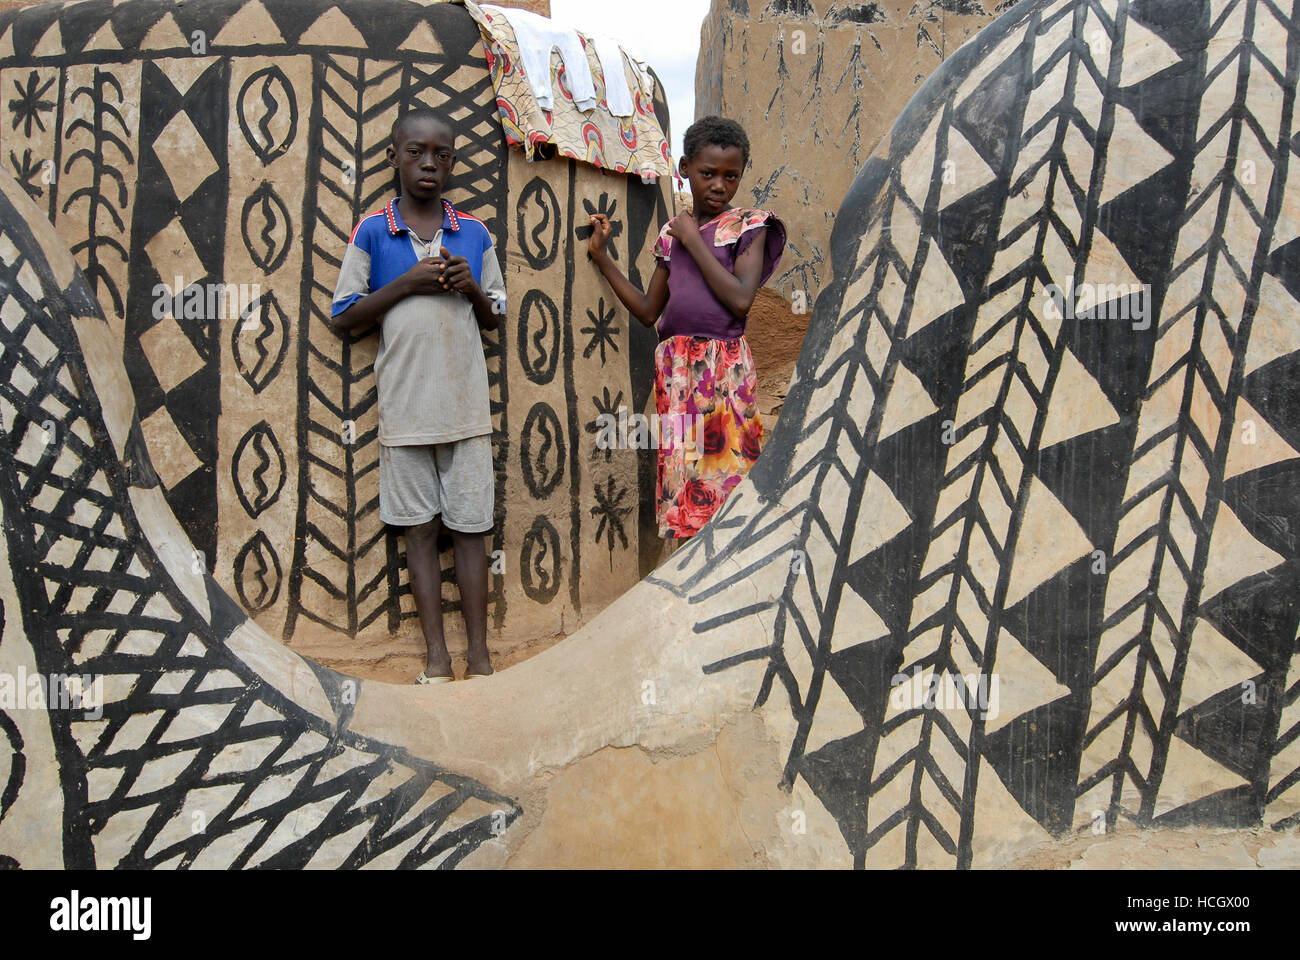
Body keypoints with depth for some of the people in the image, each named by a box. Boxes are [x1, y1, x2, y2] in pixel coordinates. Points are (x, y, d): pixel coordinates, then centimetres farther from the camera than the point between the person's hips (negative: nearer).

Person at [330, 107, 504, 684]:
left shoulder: (474, 234, 7)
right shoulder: (371, 232, 2)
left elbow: (495, 318, 14)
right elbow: (344, 317, 1)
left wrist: (472, 287, -7)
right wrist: (405, 283, -11)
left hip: (466, 404, 1)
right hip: (404, 407, -1)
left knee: (470, 526, 4)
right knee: (420, 527, 6)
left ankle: (479, 653, 12)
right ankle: (436, 654, 13)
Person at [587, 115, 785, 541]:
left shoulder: (748, 226, 1)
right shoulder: (672, 233, 15)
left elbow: (740, 299, -14)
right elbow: (648, 310, 19)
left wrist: (693, 240, -7)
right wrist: (601, 256, 16)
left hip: (725, 369, -5)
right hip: (676, 369, 5)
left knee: (724, 470, -7)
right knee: (683, 478, 4)